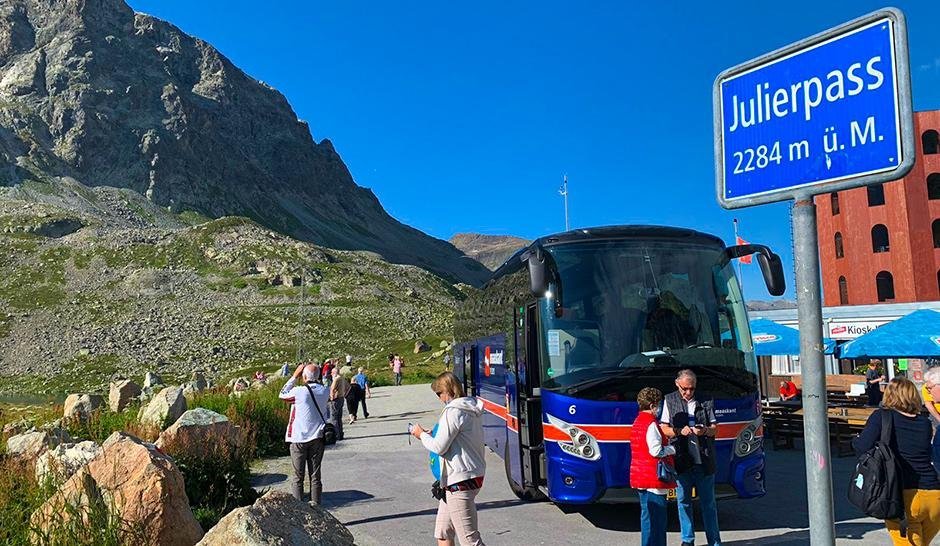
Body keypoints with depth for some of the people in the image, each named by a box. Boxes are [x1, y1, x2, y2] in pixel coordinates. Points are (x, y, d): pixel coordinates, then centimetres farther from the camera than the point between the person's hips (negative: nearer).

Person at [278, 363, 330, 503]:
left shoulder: (299, 391, -16)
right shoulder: (325, 391, -5)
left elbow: (282, 395, 2)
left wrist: (294, 377, 4)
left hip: (299, 439, -3)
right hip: (317, 438, 3)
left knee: (298, 477, 7)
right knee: (315, 476, 10)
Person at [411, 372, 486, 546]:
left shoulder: (453, 411, -17)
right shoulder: (472, 409, 12)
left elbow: (439, 447, -17)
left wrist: (422, 435, 0)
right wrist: (430, 435, 12)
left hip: (460, 481, -10)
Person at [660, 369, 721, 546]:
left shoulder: (706, 400, 6)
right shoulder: (670, 400, 5)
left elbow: (715, 428, 8)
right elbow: (664, 428, 5)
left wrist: (705, 431, -14)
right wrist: (680, 431, -14)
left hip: (704, 459, 0)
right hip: (681, 459, 0)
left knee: (708, 503, 6)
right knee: (683, 501, 8)